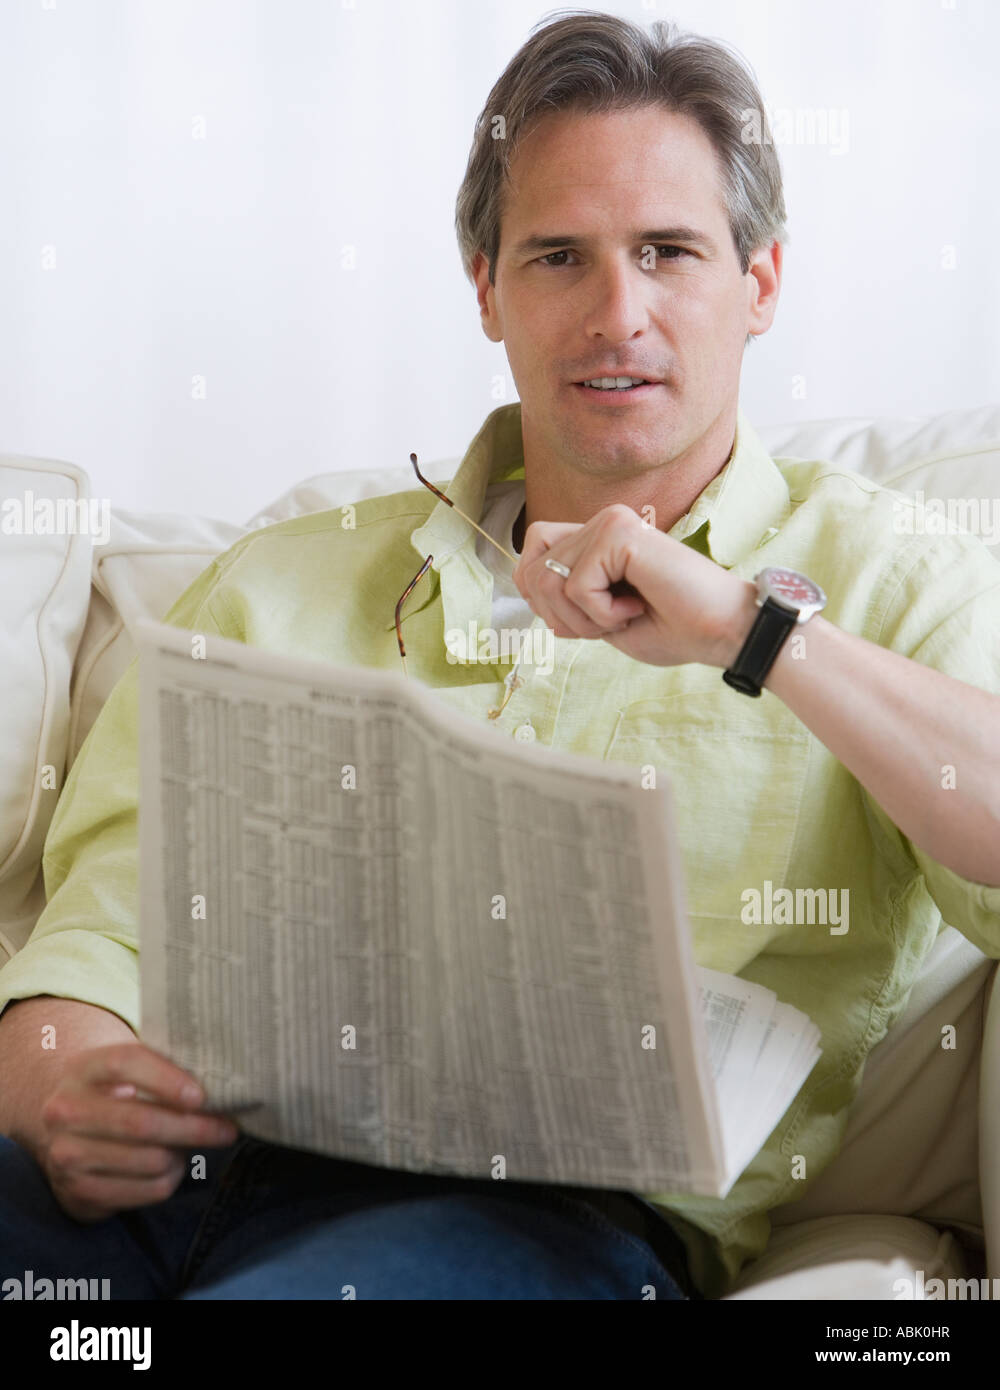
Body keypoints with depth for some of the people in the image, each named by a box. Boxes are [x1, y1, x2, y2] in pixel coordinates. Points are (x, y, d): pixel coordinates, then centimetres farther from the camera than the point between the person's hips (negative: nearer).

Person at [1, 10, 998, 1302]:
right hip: (198, 1154, 4)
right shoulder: (288, 578, 21)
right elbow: (114, 906, 14)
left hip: (558, 1195, -3)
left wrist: (757, 626, -13)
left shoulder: (887, 579, 12)